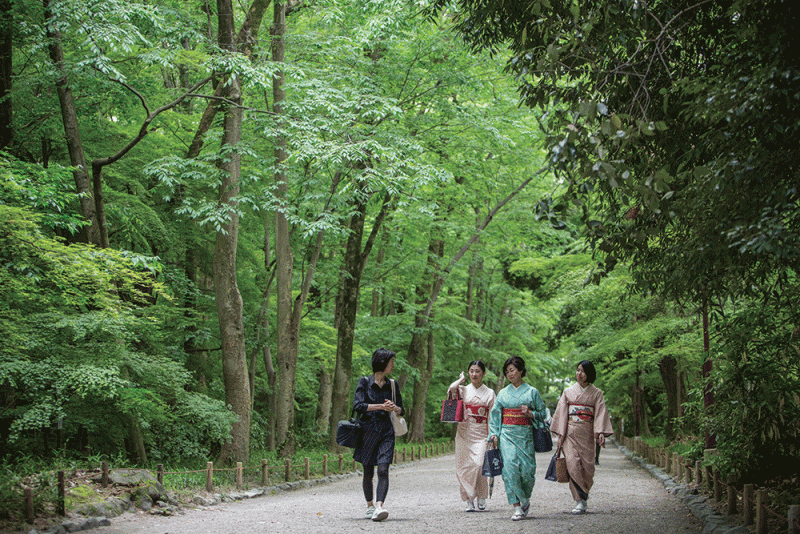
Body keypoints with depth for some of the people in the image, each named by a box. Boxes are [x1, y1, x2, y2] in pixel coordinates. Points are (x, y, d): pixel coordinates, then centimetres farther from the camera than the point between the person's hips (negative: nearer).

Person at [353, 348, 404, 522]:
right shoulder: (364, 382, 1)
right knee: (368, 472, 7)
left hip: (386, 430, 1)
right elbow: (358, 405, -9)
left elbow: (402, 410, 13)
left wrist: (395, 408, -11)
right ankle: (370, 506, 27)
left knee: (383, 470, -15)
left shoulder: (392, 384, 10)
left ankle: (379, 507, -24)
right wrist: (381, 406, -17)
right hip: (368, 429, -1)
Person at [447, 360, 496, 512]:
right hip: (464, 433, 1)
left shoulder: (490, 393, 9)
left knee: (479, 464, -15)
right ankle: (469, 500, 3)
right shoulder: (463, 390, 10)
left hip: (481, 433, -1)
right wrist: (461, 379, 3)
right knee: (465, 465, -5)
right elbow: (451, 389, -14)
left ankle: (481, 497, 3)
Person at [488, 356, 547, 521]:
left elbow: (542, 413, 8)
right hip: (506, 434, 1)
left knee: (527, 468, -4)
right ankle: (517, 507, -12)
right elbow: (495, 414, 13)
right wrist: (494, 433, 3)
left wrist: (530, 413, -11)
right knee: (509, 466, -13)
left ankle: (525, 499, 25)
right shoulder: (503, 393, 12)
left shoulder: (532, 392, 6)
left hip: (525, 435, -1)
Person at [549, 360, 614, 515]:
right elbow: (562, 412, 8)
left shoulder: (596, 393, 8)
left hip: (587, 434, 0)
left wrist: (601, 433, -14)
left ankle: (583, 495, 19)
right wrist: (560, 434, 0)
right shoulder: (568, 391, 10)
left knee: (587, 466, -3)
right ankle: (580, 501, -9)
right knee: (573, 464, -12)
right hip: (570, 434, 0)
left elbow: (601, 413, 0)